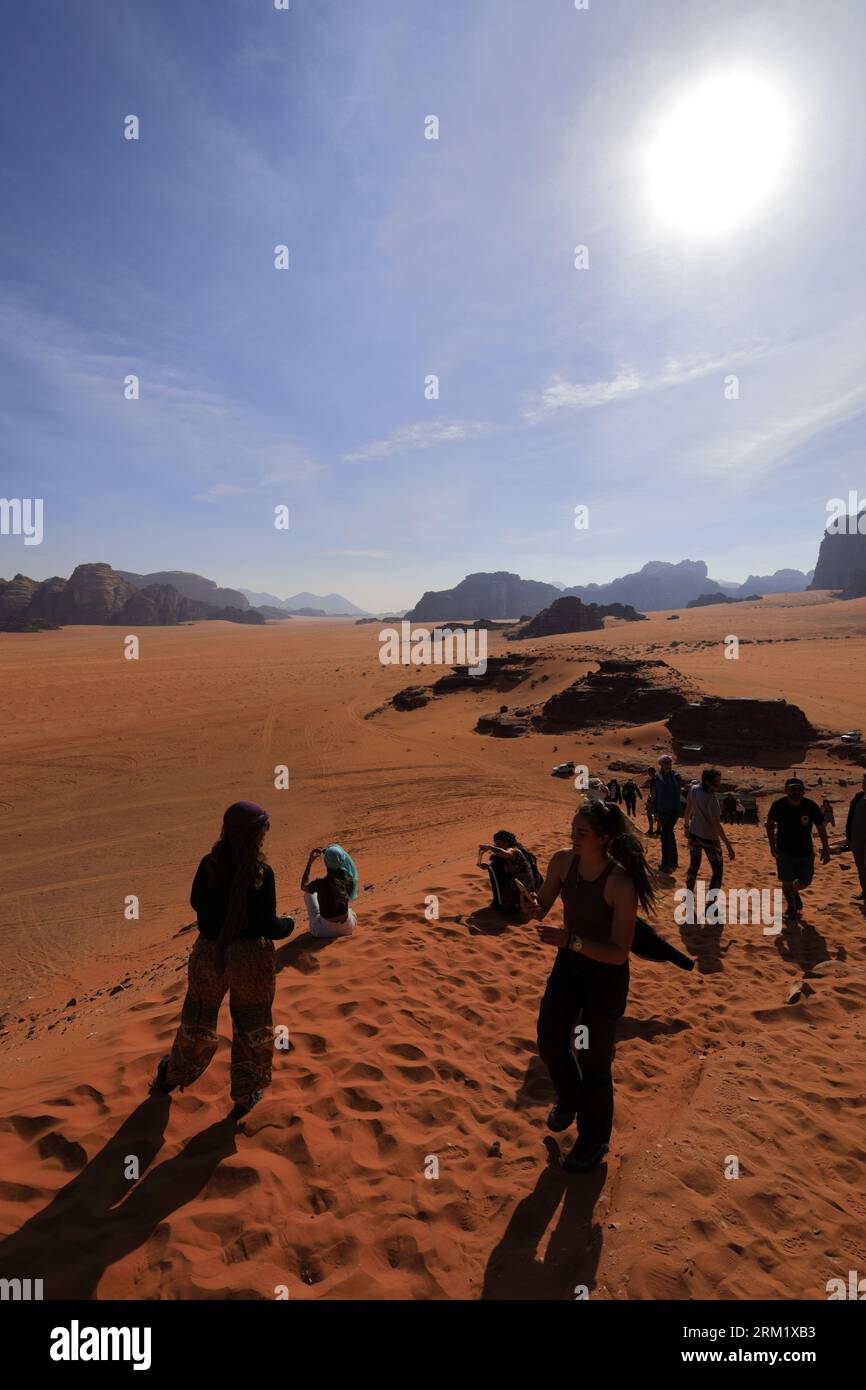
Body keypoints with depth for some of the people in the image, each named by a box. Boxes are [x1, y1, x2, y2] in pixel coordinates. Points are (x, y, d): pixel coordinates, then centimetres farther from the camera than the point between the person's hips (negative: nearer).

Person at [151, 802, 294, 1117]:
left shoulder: (209, 865, -14)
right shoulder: (262, 873, -25)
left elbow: (196, 902, 4)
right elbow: (268, 926, -20)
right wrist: (289, 924, 0)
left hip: (210, 952, 3)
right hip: (250, 956, -3)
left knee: (198, 1021, 28)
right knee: (251, 1027, 21)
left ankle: (172, 1077, 51)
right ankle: (244, 1097, 37)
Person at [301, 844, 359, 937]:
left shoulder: (321, 884, -25)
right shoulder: (348, 879, -17)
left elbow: (303, 886, -2)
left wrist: (310, 862, -3)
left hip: (326, 930, -3)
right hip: (348, 927, 3)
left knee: (308, 893, 15)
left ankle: (314, 928, 27)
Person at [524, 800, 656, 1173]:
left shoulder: (621, 883, -30)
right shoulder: (563, 861, -13)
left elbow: (619, 953, -28)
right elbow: (541, 909, -1)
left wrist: (570, 940, -39)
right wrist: (531, 906, -24)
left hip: (606, 976, -5)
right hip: (568, 964, 5)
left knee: (594, 1061, 10)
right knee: (550, 1041, 15)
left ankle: (594, 1140, 37)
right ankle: (569, 1099, 48)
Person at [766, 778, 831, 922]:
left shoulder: (811, 806, -16)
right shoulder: (778, 805, -15)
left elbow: (821, 827, -2)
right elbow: (770, 824, 0)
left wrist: (825, 849, -1)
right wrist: (772, 845, -5)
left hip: (805, 851, 1)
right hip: (784, 851, -1)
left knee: (805, 882, 9)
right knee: (787, 882, -1)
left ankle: (795, 891, 45)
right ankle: (792, 908, 23)